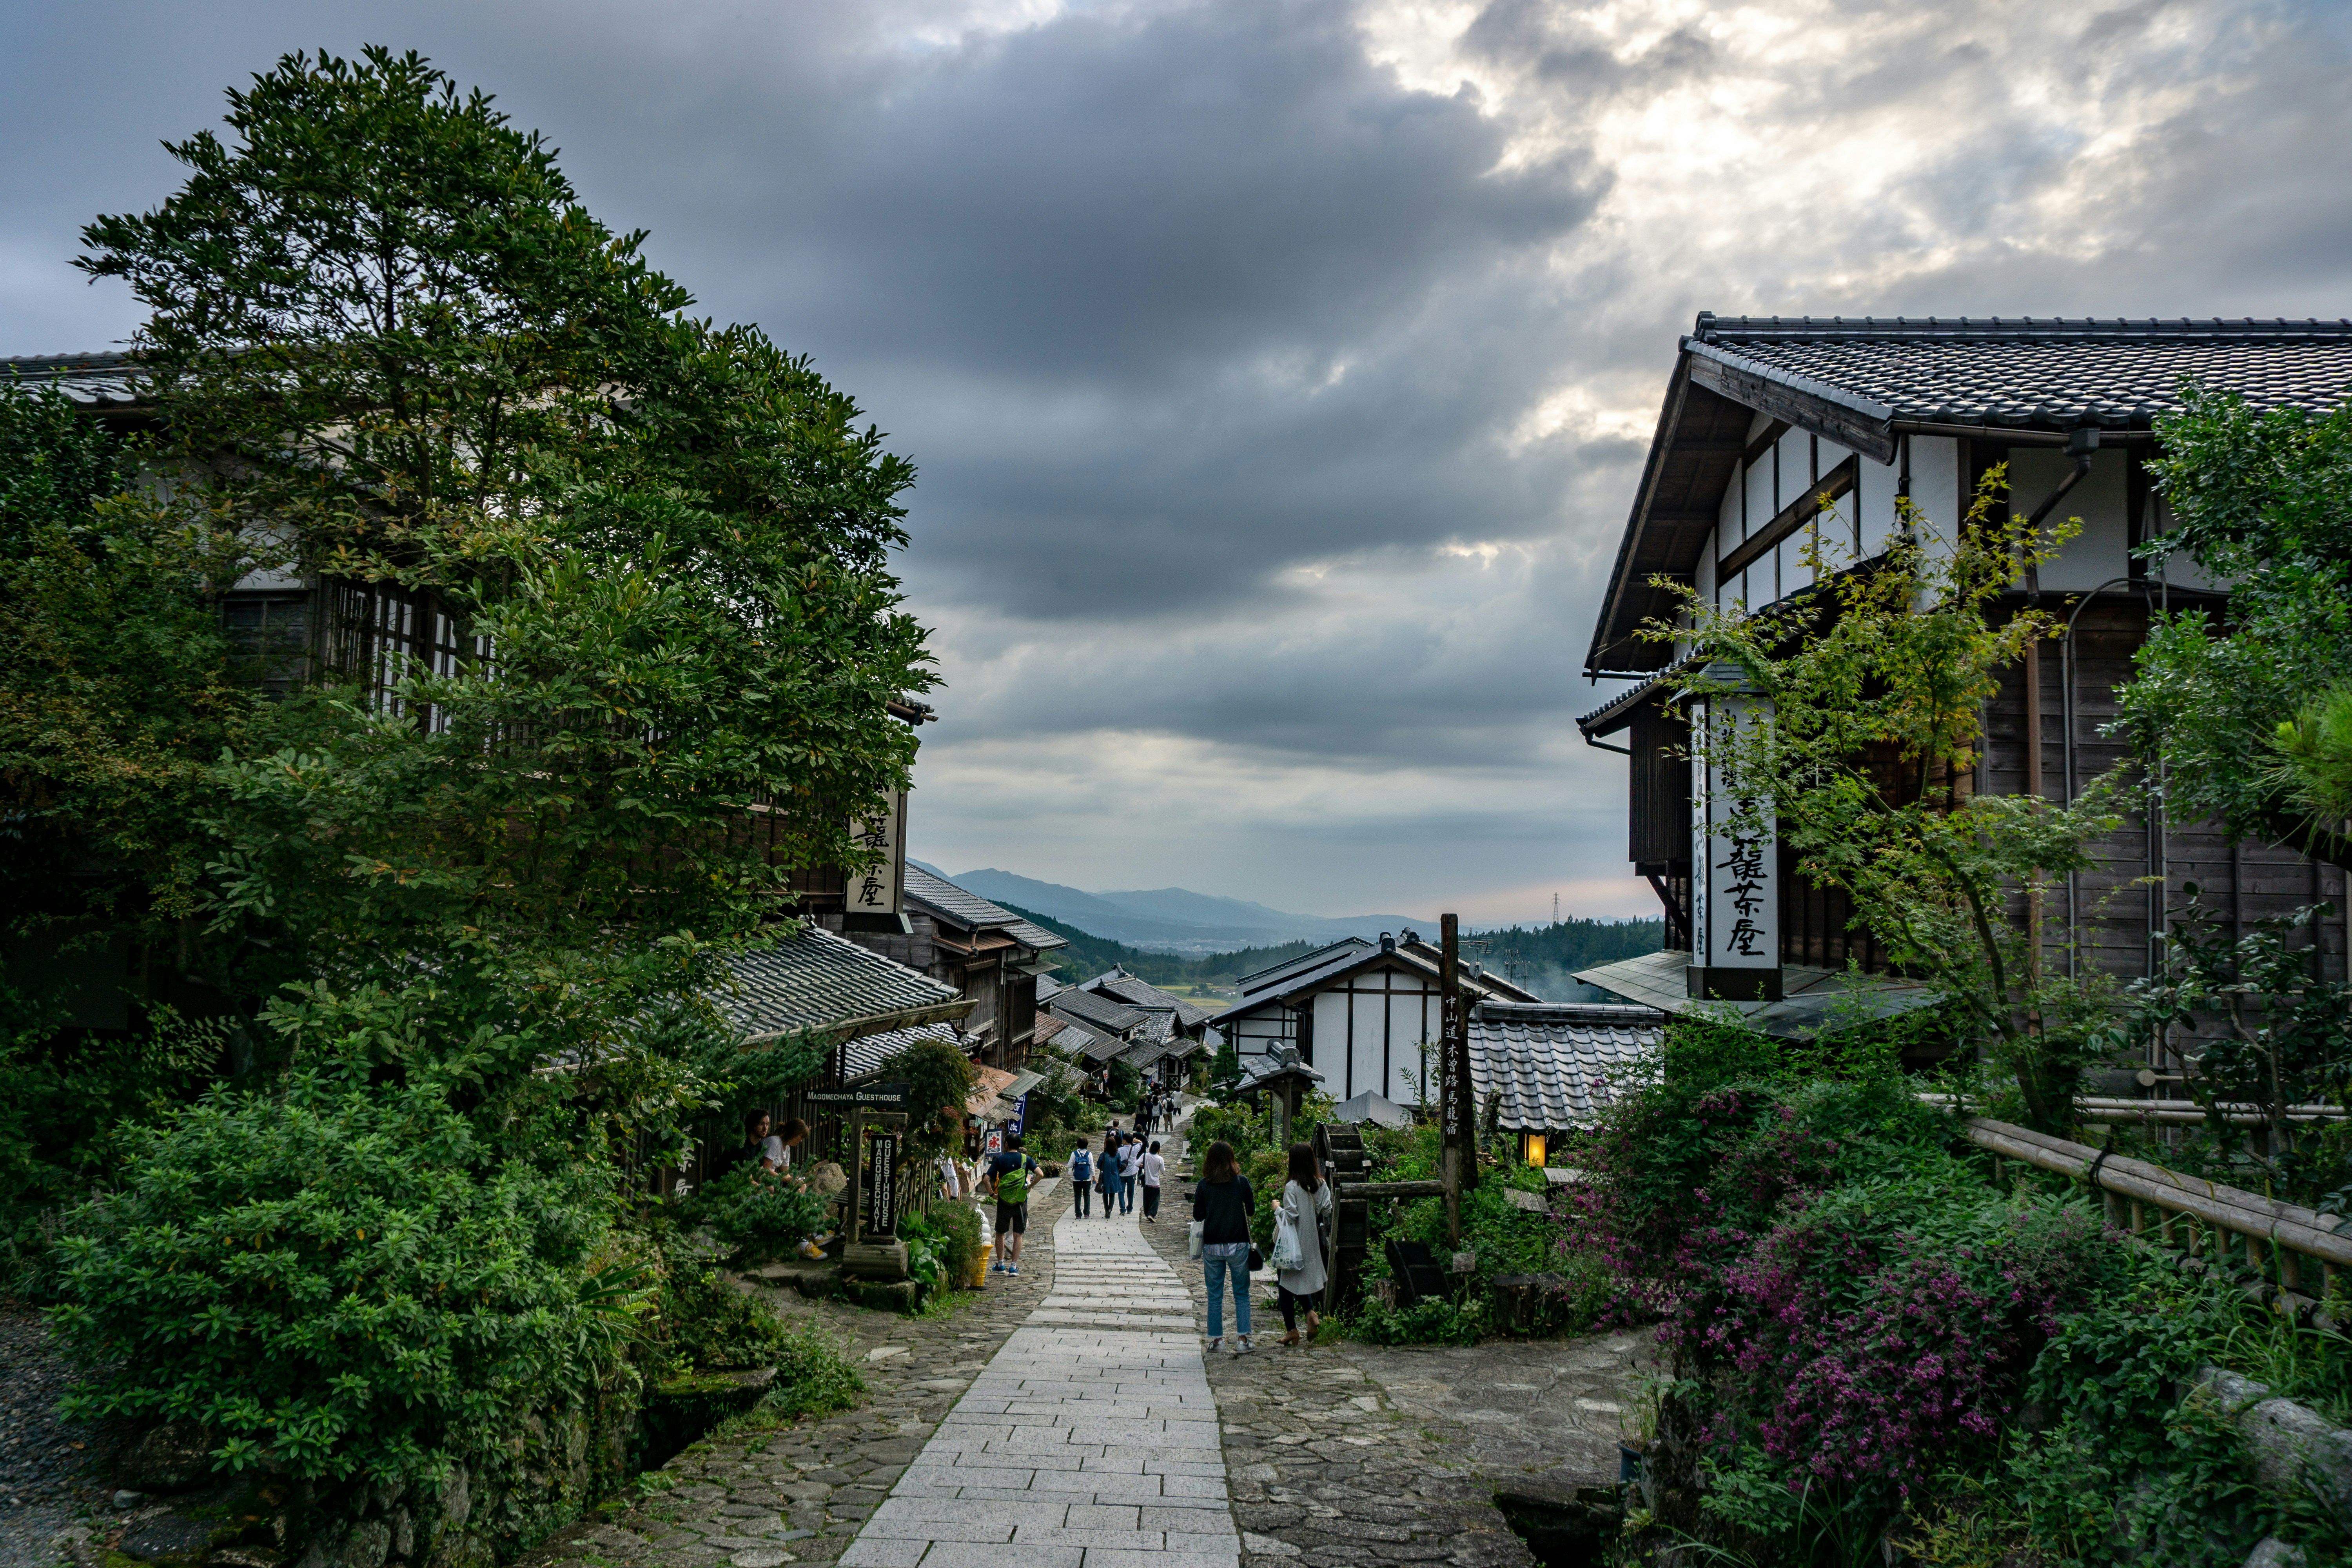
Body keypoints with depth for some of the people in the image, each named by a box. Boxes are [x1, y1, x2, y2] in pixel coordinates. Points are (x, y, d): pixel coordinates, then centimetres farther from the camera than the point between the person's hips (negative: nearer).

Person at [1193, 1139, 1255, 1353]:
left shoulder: (1204, 1185, -5)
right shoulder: (1242, 1182, -7)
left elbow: (1198, 1215, 1)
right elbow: (1251, 1209, 2)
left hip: (1212, 1247, 1)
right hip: (1238, 1246, -1)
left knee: (1215, 1295, 11)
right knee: (1242, 1294, 8)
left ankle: (1215, 1339, 14)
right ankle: (1242, 1339, 2)